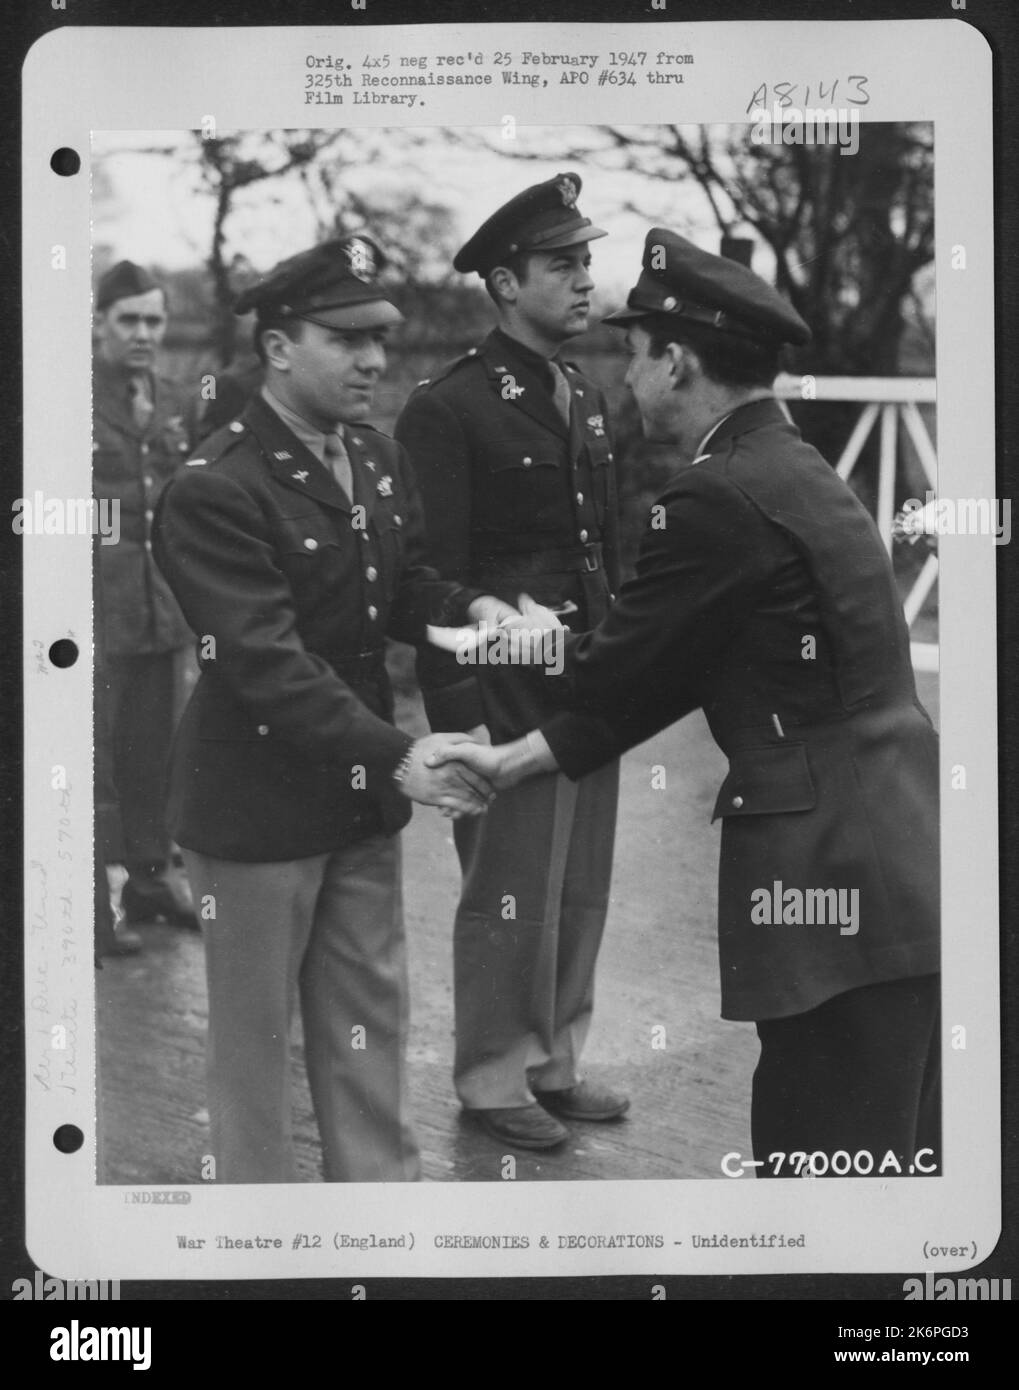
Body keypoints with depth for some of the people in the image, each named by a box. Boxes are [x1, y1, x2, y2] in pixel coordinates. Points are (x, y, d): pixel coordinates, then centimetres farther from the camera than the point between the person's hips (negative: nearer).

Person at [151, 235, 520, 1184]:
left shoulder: (378, 461, 4)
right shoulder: (213, 492, -20)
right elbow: (266, 661, -26)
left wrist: (469, 609, -10)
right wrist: (398, 756, -32)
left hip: (361, 797, 7)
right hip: (256, 805, -7)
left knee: (369, 1017, 16)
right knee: (252, 1032, 10)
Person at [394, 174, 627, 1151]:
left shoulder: (589, 401, 13)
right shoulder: (446, 409, -12)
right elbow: (433, 575, -14)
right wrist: (458, 714, -16)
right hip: (505, 698, -7)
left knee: (580, 891, 14)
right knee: (508, 897, 4)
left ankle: (554, 1060, 29)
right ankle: (493, 1078, 20)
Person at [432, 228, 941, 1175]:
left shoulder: (718, 496, -15)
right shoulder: (794, 471, 14)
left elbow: (618, 669, -7)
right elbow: (670, 668, 16)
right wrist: (518, 760, 17)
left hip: (840, 879, -10)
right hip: (904, 863, 10)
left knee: (823, 1157, -1)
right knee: (894, 1155, 18)